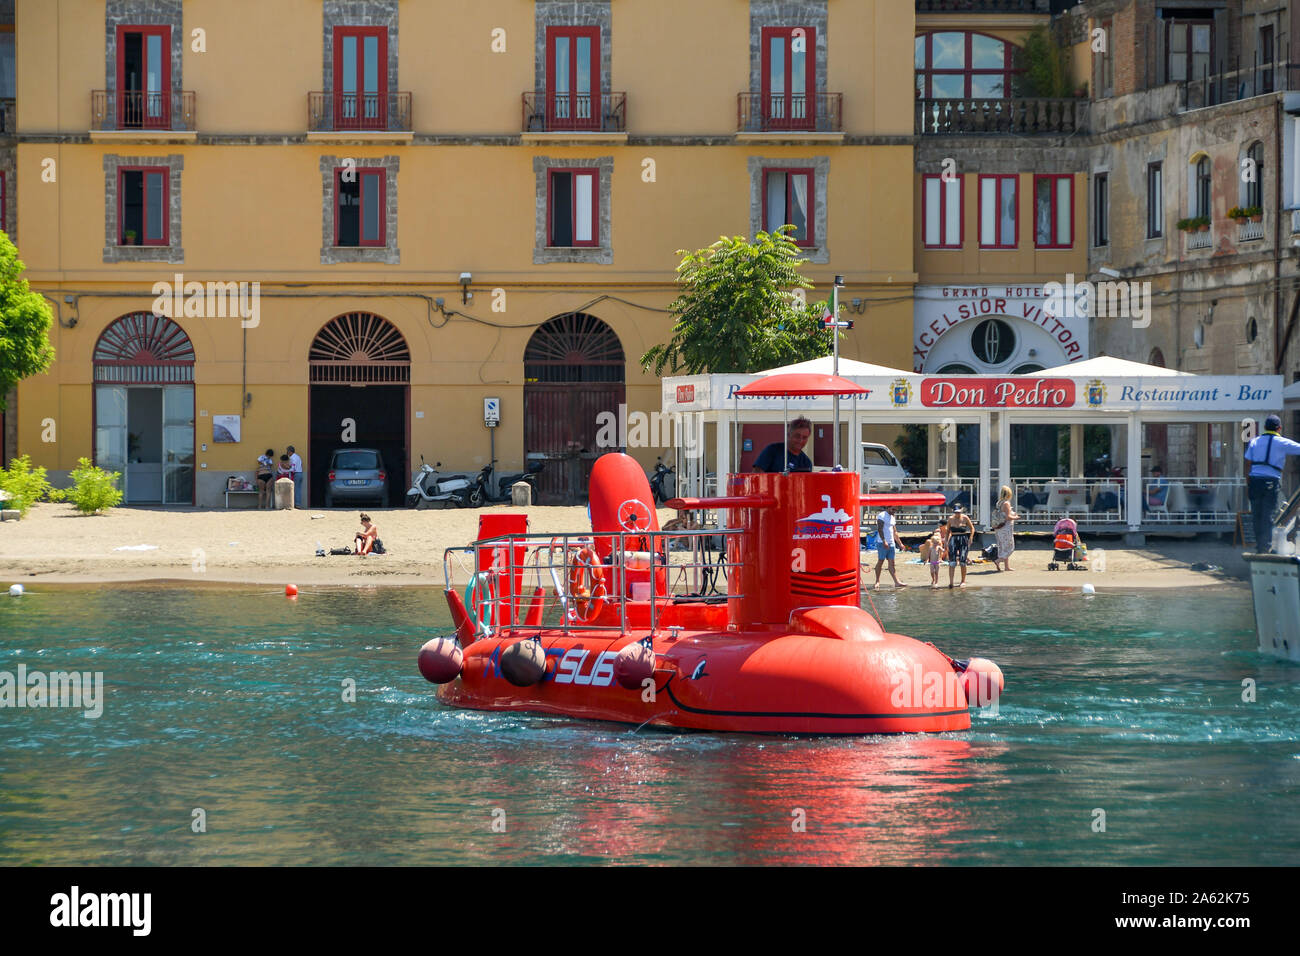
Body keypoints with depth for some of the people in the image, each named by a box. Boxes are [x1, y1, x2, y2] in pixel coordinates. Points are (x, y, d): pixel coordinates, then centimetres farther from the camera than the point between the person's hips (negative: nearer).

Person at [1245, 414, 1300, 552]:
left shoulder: (1254, 442, 12)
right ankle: (1266, 546, -2)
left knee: (1256, 515, 9)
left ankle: (1259, 546, 14)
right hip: (1271, 482, -3)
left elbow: (1248, 464, 10)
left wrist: (1248, 484, 13)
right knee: (1268, 515, 0)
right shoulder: (1282, 443, 1)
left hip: (1254, 480, 3)